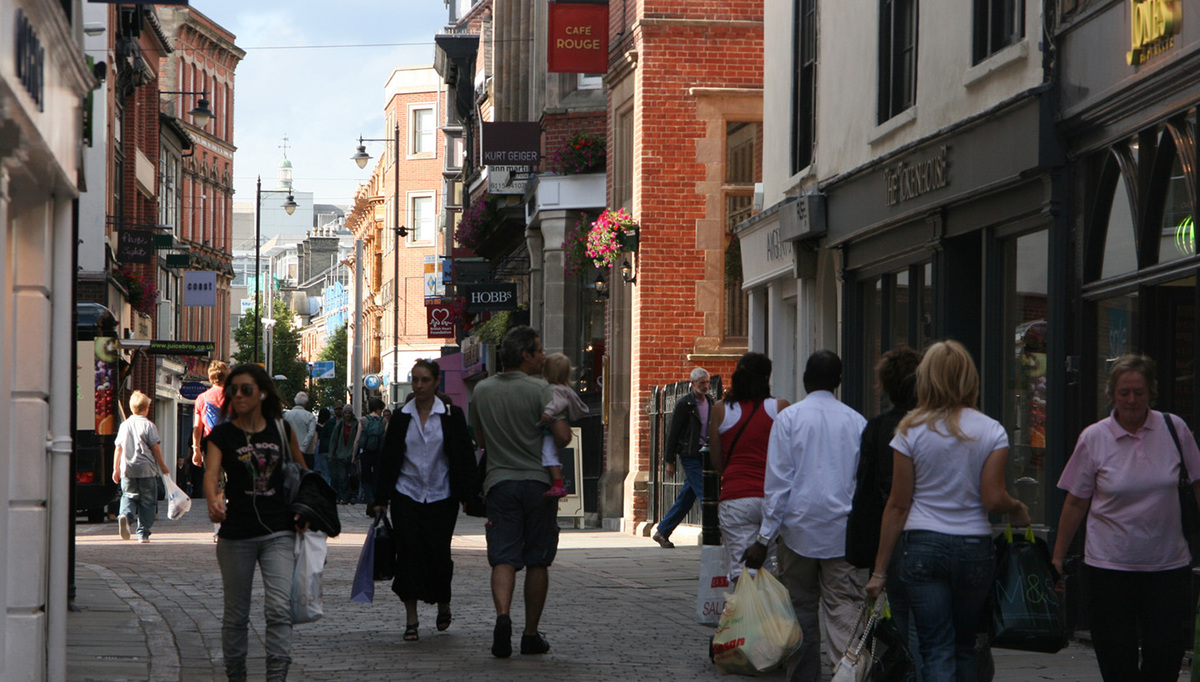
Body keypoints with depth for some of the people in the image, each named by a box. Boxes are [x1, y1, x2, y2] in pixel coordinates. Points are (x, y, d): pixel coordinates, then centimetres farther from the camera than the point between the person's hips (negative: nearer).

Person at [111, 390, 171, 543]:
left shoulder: (124, 425, 7)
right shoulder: (149, 425, -5)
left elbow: (118, 449, 9)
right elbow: (155, 448, -5)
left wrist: (116, 469, 15)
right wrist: (163, 467, 5)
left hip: (127, 471, 3)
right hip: (147, 470, -3)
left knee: (128, 496, 11)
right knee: (147, 502, 6)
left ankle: (125, 515, -21)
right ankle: (143, 533, 4)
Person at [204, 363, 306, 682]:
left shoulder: (282, 429, 4)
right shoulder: (221, 435, -3)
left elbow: (301, 471, 18)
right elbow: (210, 473, -19)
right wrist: (213, 501, -41)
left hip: (279, 534, 0)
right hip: (236, 536, 0)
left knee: (280, 607, -14)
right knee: (236, 614, 8)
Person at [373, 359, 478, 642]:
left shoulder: (451, 415, 1)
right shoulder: (401, 417, 6)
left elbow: (465, 456, 0)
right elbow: (387, 458, 9)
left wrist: (469, 494, -7)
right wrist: (381, 499, 6)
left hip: (441, 497, -1)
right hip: (406, 494, 1)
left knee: (438, 555, -2)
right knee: (409, 554, -6)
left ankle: (443, 604, 26)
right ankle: (411, 620, -1)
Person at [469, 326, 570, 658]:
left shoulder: (482, 390, 6)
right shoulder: (539, 389, -9)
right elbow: (563, 435, -14)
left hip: (499, 481, 3)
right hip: (538, 481, -2)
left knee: (504, 558, -3)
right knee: (537, 562, 7)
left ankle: (502, 616, -27)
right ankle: (531, 635, 11)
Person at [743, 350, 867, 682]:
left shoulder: (788, 417, -3)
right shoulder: (856, 421, 4)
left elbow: (777, 481, -6)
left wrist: (765, 536, -4)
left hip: (799, 527, -1)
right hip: (843, 530, 1)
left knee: (801, 607, 8)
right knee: (844, 606, -2)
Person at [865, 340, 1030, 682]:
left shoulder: (911, 430, -3)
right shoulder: (992, 431, -1)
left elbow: (898, 505, -3)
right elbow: (993, 499, -7)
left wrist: (880, 569, 2)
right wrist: (1018, 510, 17)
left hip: (921, 547, -1)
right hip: (975, 549, 2)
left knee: (936, 651, -1)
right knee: (965, 647, 17)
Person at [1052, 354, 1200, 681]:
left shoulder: (1173, 428, 1)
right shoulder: (1093, 438, -1)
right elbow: (1076, 503, 5)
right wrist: (1057, 559, 6)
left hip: (1167, 565, 1)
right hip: (1110, 566, -1)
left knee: (1166, 654, -5)